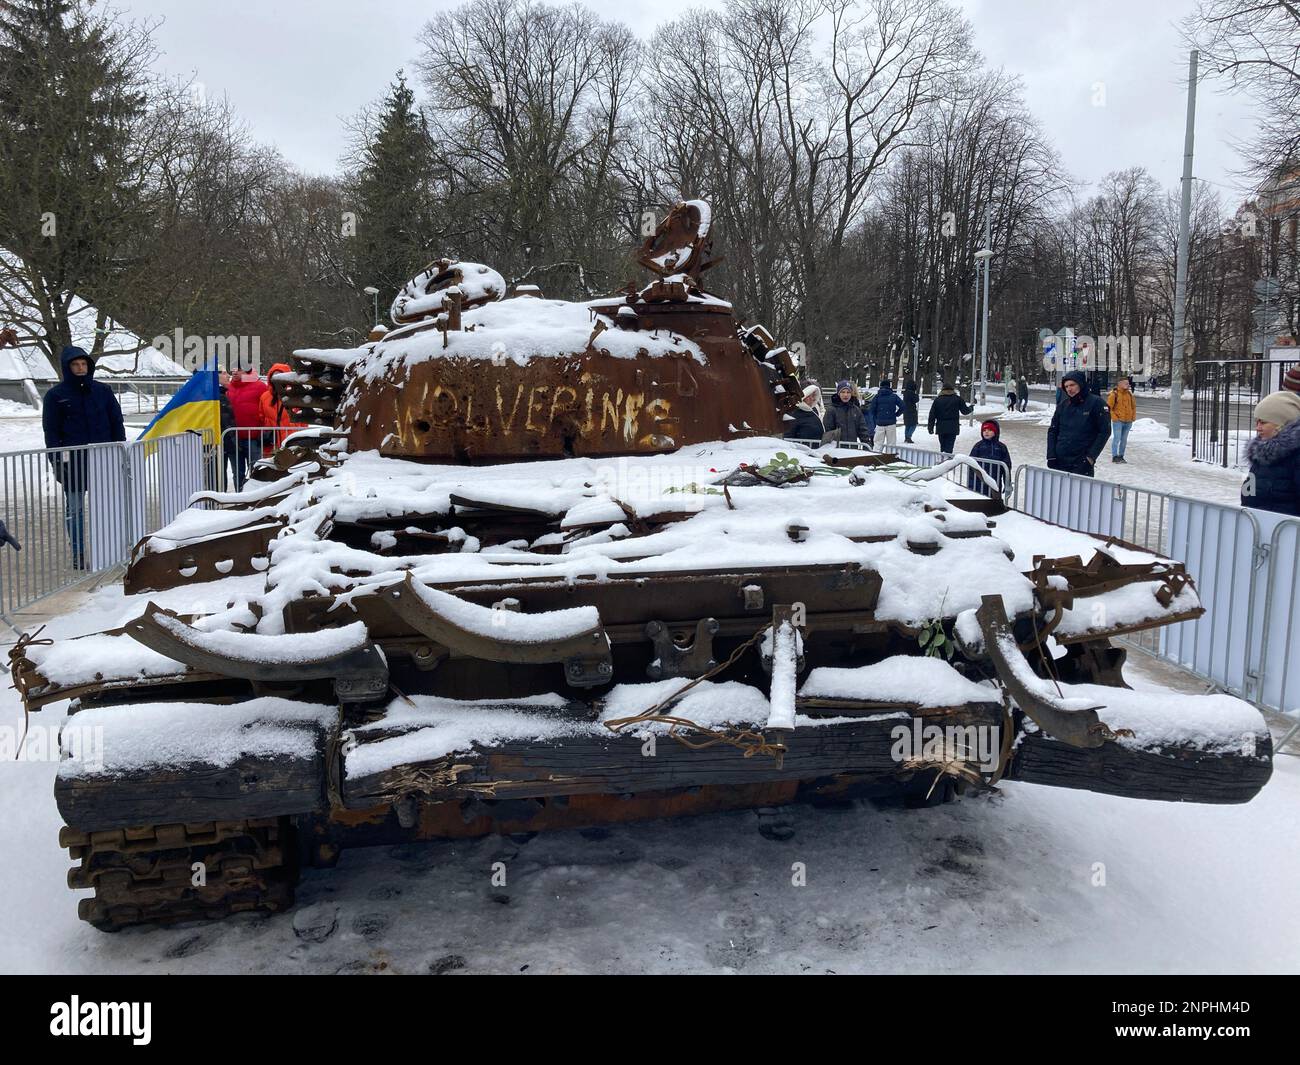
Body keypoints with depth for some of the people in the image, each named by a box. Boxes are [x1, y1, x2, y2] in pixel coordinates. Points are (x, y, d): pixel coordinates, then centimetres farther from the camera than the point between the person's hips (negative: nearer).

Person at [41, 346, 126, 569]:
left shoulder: (103, 391, 8)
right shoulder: (55, 396, 2)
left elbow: (117, 423, 12)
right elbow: (51, 431, 1)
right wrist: (56, 462, -6)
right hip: (73, 460, -2)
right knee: (74, 508, 3)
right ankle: (78, 555, 9)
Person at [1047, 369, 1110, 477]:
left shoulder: (1096, 403, -4)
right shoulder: (1063, 405, 9)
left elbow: (1105, 431, -5)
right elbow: (1052, 431, 12)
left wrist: (1091, 456, -12)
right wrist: (1051, 456, 1)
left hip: (1082, 464, -4)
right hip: (1059, 462, 5)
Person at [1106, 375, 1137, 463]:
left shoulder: (1129, 393, 10)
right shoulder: (1114, 393, -8)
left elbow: (1133, 406, 19)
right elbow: (1109, 407, -8)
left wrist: (1133, 417, 9)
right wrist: (1114, 417, -12)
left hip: (1128, 421, 6)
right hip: (1118, 421, -6)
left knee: (1124, 440, 11)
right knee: (1117, 438, -7)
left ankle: (1121, 456, 19)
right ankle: (1115, 456, -1)